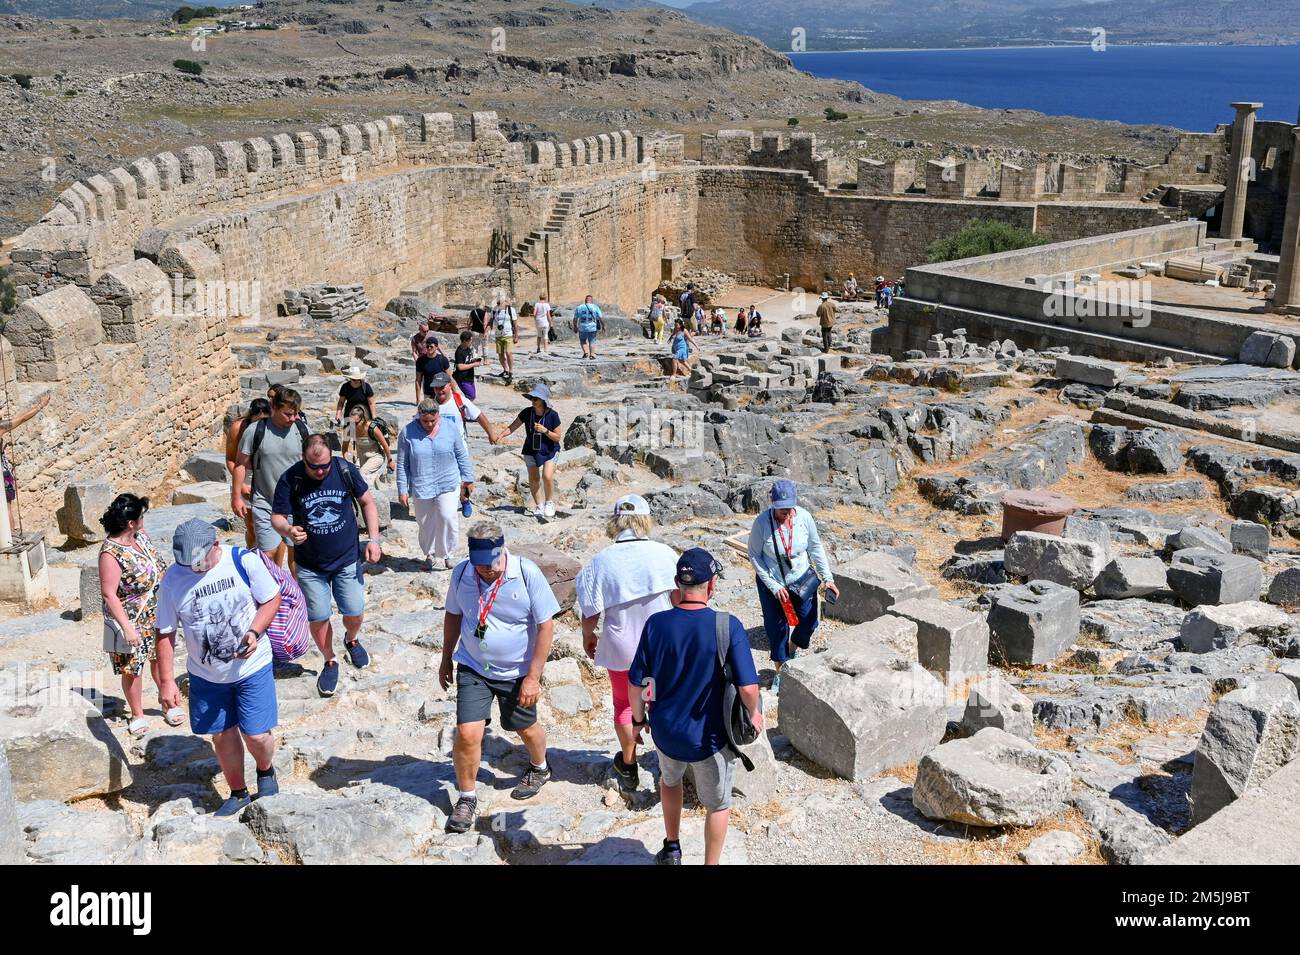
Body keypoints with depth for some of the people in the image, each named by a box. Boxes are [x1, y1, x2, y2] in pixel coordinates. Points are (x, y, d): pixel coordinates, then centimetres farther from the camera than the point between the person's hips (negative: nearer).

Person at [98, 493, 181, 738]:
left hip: (157, 616, 7)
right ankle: (137, 715, 28)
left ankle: (169, 703, 36)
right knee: (133, 669, 9)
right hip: (133, 622, -7)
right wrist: (127, 628, -24)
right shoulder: (111, 553, -27)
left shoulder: (140, 535, -4)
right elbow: (109, 594, -25)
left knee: (160, 658, 19)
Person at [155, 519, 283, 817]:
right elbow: (165, 634, -4)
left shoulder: (245, 561, -17)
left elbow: (272, 599, -6)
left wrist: (254, 631, -23)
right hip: (206, 675, 2)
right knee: (222, 736, 12)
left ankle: (266, 772, 32)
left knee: (256, 735, -2)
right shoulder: (172, 580, -12)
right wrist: (167, 681, -7)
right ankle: (238, 794, 34)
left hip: (252, 667, -2)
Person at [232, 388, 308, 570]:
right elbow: (241, 464, -2)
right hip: (265, 504, -2)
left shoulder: (301, 430, -3)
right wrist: (236, 497, -2)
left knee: (295, 549, 9)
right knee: (269, 552, -2)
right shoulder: (255, 431, -11)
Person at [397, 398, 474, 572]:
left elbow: (462, 456, 7)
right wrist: (402, 490, -1)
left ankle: (445, 555, 4)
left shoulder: (451, 429, -3)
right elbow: (402, 464, -1)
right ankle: (430, 555, 30)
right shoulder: (408, 433, -7)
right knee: (426, 524, 10)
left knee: (448, 518, -13)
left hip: (448, 484, 0)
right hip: (421, 487, 0)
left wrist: (468, 479, 9)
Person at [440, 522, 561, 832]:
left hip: (517, 672, -1)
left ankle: (539, 767, 51)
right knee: (467, 733, -8)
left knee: (526, 728, 17)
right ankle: (466, 799, 14)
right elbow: (453, 615, 7)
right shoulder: (461, 573, -11)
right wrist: (446, 659, 12)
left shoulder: (527, 574, -21)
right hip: (473, 668, 2)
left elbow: (546, 626, -15)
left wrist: (533, 677, -16)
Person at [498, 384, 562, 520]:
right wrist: (500, 436, -24)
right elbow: (512, 427, -7)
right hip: (531, 451, 3)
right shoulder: (527, 413, -13)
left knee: (547, 476, -19)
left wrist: (545, 430, -28)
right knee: (533, 480, 7)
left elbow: (558, 437, -13)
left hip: (549, 451, -3)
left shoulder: (552, 415, -19)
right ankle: (538, 505, 29)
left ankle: (550, 502, 6)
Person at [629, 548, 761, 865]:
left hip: (666, 731, 3)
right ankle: (711, 863, 36)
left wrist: (638, 719, 10)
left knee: (670, 779, 35)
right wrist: (754, 713, 0)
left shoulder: (656, 624, -16)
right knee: (718, 804, 22)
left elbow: (637, 684, -9)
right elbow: (748, 687, -22)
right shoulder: (728, 627, -23)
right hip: (711, 737, -3)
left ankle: (672, 848, 46)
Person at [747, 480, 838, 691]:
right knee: (776, 628, 9)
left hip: (802, 579, 2)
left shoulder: (804, 517, -17)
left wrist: (828, 578, -5)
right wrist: (773, 586, -16)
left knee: (808, 623, 9)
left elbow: (816, 547, -3)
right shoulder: (761, 522, -24)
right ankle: (780, 672, 32)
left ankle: (792, 650, 44)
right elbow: (754, 556, -14)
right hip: (771, 583, -2)